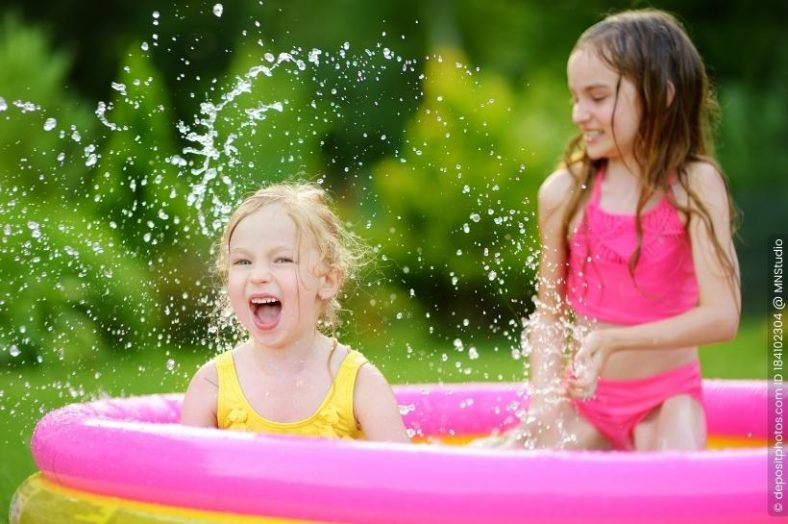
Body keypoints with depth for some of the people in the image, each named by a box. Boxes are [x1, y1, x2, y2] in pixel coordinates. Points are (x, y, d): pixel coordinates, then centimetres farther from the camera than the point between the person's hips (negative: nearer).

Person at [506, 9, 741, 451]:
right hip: (583, 401, 2)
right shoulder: (564, 192, -4)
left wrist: (614, 340, -27)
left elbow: (723, 316, -19)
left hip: (666, 399, -2)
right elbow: (548, 313, 4)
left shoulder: (695, 185, -11)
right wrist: (544, 398, -12)